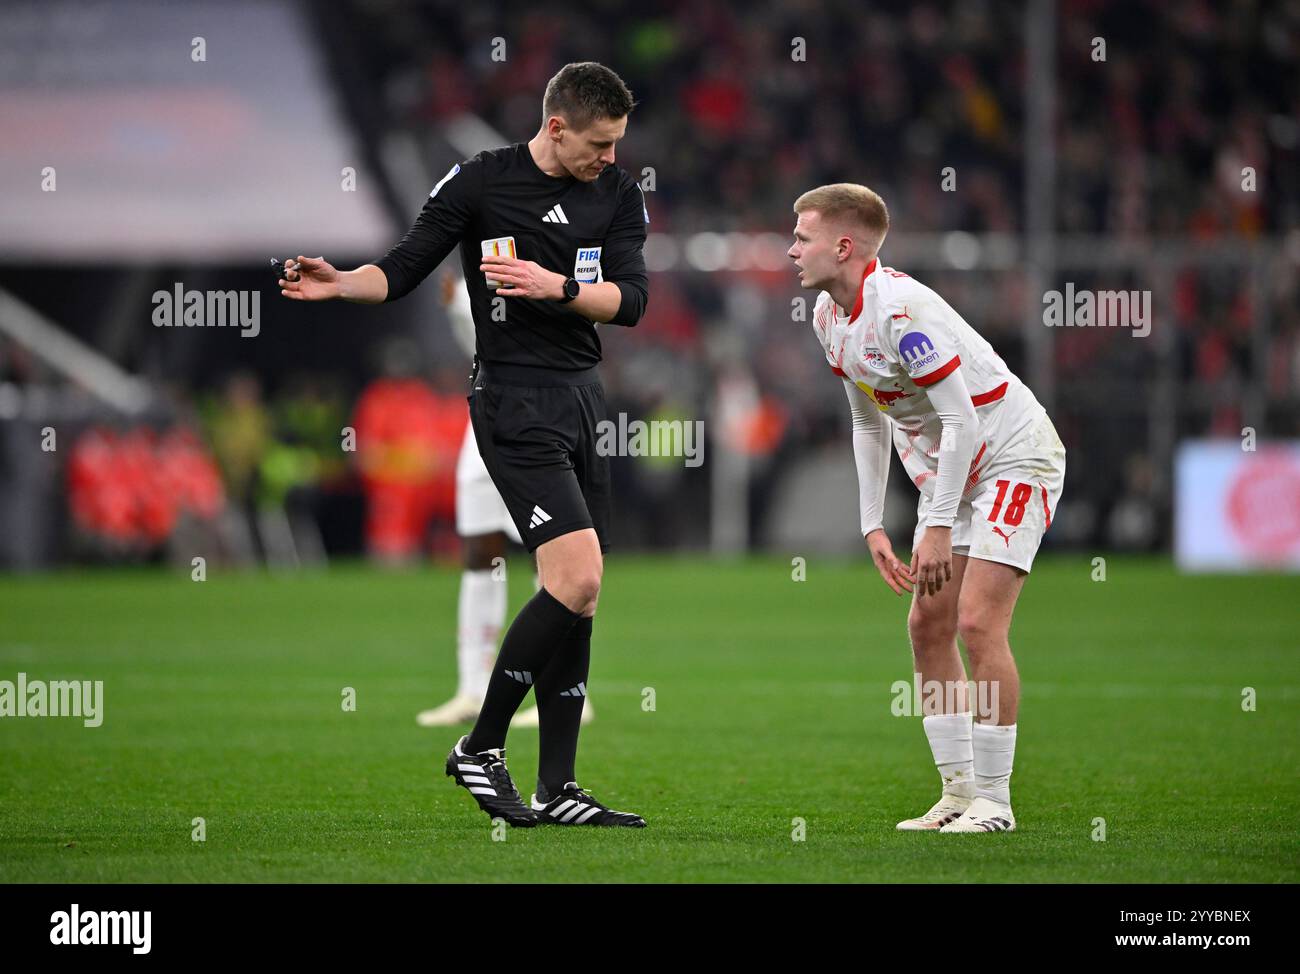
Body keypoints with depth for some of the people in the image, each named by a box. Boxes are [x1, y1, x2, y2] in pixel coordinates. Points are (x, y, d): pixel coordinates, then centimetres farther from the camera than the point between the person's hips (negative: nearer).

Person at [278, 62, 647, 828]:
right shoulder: (481, 184, -6)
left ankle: (557, 790, 11)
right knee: (577, 578, -18)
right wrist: (339, 283, -19)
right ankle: (481, 748, -5)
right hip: (516, 405, -6)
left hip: (582, 399, 6)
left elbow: (631, 299, -1)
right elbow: (403, 270, -1)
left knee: (578, 595, 6)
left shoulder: (618, 193, 7)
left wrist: (557, 287, -17)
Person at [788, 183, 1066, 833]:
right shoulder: (829, 315, 3)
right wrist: (873, 525, 11)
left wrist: (938, 527, -24)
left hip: (1015, 457, -9)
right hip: (951, 470, 9)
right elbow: (869, 424, 15)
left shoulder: (899, 309, -26)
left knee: (977, 621, -17)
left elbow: (960, 419, -26)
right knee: (927, 627, 4)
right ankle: (959, 793, 10)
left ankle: (994, 799, -11)